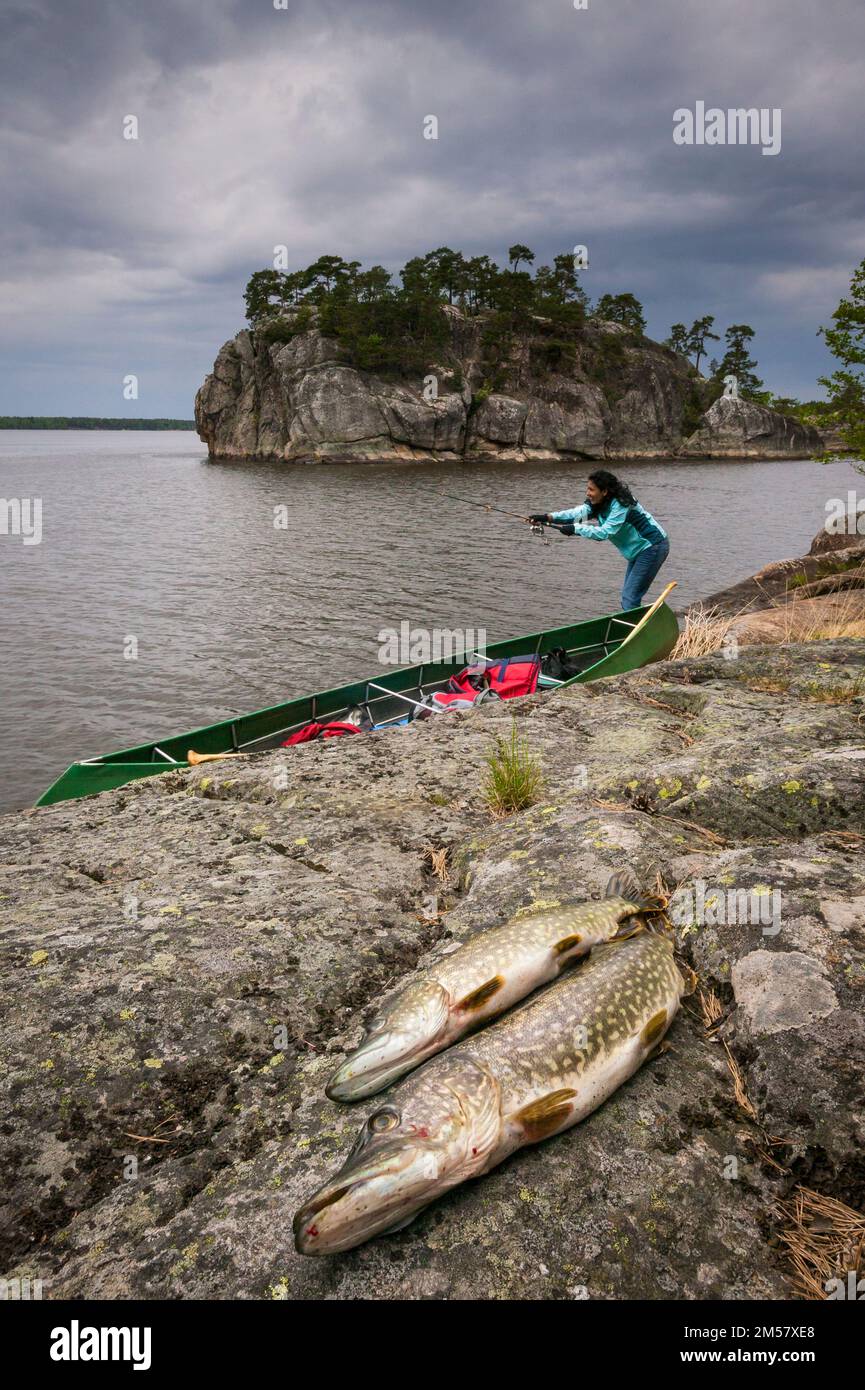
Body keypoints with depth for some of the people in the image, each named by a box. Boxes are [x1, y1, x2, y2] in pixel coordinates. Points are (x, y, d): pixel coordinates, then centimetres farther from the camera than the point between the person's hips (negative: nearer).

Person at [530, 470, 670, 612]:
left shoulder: (621, 505, -25)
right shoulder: (597, 504, 1)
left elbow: (604, 532, -31)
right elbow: (578, 512, -14)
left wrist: (575, 529, -29)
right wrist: (549, 517, -28)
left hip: (653, 547, -10)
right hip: (639, 550, 10)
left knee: (630, 598, -12)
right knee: (627, 597, 14)